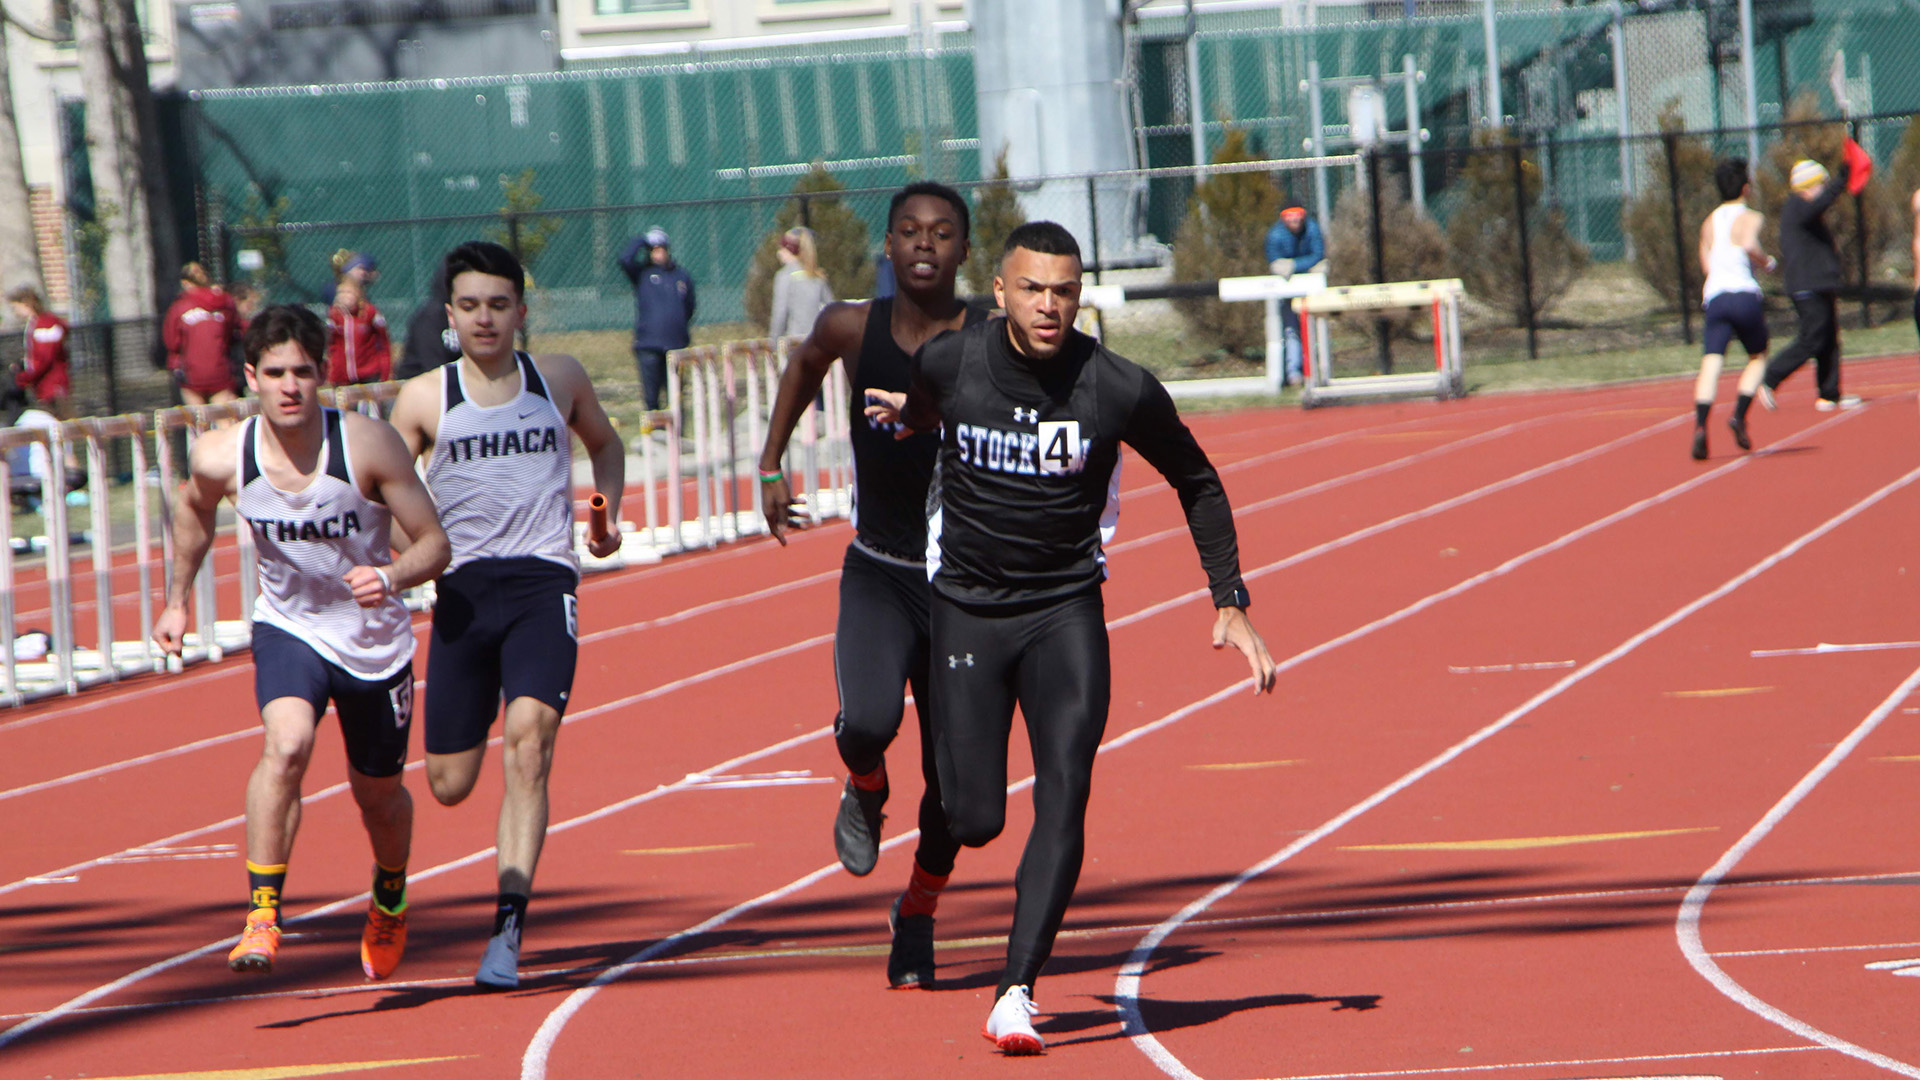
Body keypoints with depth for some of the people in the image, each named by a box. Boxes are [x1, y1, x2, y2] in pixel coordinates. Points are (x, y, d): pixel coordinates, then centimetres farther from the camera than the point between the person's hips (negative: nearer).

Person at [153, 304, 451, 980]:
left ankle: (390, 897, 49)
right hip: (288, 628, 0)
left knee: (379, 796, 17)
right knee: (287, 745, -30)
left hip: (375, 641, 0)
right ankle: (263, 913, -25)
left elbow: (435, 544, -16)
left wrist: (390, 577, -36)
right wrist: (177, 600, 14)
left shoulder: (368, 446, -23)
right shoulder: (222, 456, -16)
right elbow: (195, 511, 10)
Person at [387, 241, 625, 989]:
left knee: (527, 738, -23)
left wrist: (607, 512, 9)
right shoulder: (424, 400, 5)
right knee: (449, 784, 3)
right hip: (463, 589, 1)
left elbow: (605, 444, 28)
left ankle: (508, 929, -25)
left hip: (543, 582, -1)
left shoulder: (559, 380, 9)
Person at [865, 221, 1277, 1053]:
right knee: (974, 821, -1)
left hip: (1067, 610, -1)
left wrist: (1230, 604, 2)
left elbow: (1197, 484, 4)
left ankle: (1017, 990, -18)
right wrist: (909, 415, 6)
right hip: (968, 607, 1)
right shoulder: (946, 365, -10)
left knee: (1064, 797, -18)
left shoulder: (1121, 390, -13)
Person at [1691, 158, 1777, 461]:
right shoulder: (1749, 218, 1)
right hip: (1744, 294, -3)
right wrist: (1768, 262, -2)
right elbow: (1749, 245, -20)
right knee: (1758, 357, 18)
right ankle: (1739, 416, 0)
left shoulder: (1709, 222, 17)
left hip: (1715, 296, 3)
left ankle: (1700, 425, -27)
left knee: (1711, 363, -7)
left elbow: (1706, 265, 12)